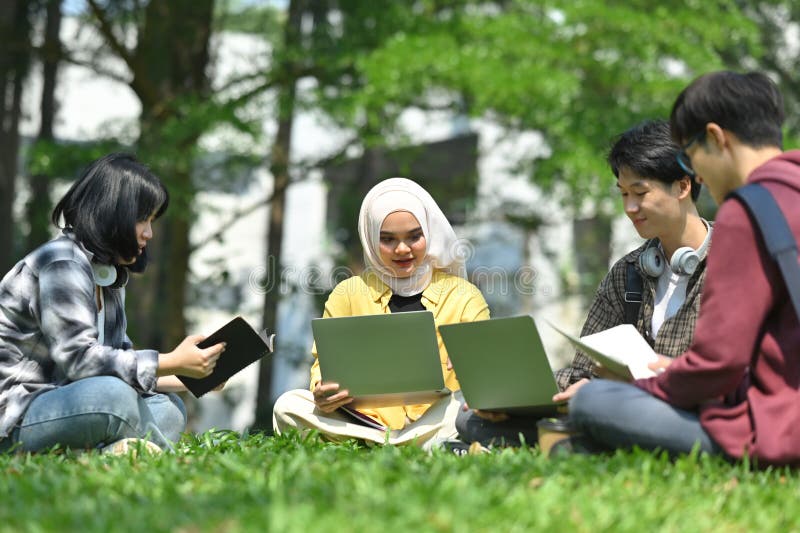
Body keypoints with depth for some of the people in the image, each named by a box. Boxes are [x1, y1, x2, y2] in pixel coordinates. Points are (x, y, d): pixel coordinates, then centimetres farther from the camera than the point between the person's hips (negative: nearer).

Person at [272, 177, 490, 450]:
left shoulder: (464, 297, 10)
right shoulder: (349, 294, 14)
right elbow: (326, 364, 11)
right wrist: (322, 393, -16)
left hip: (436, 424, -2)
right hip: (366, 422, 2)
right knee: (288, 406, -25)